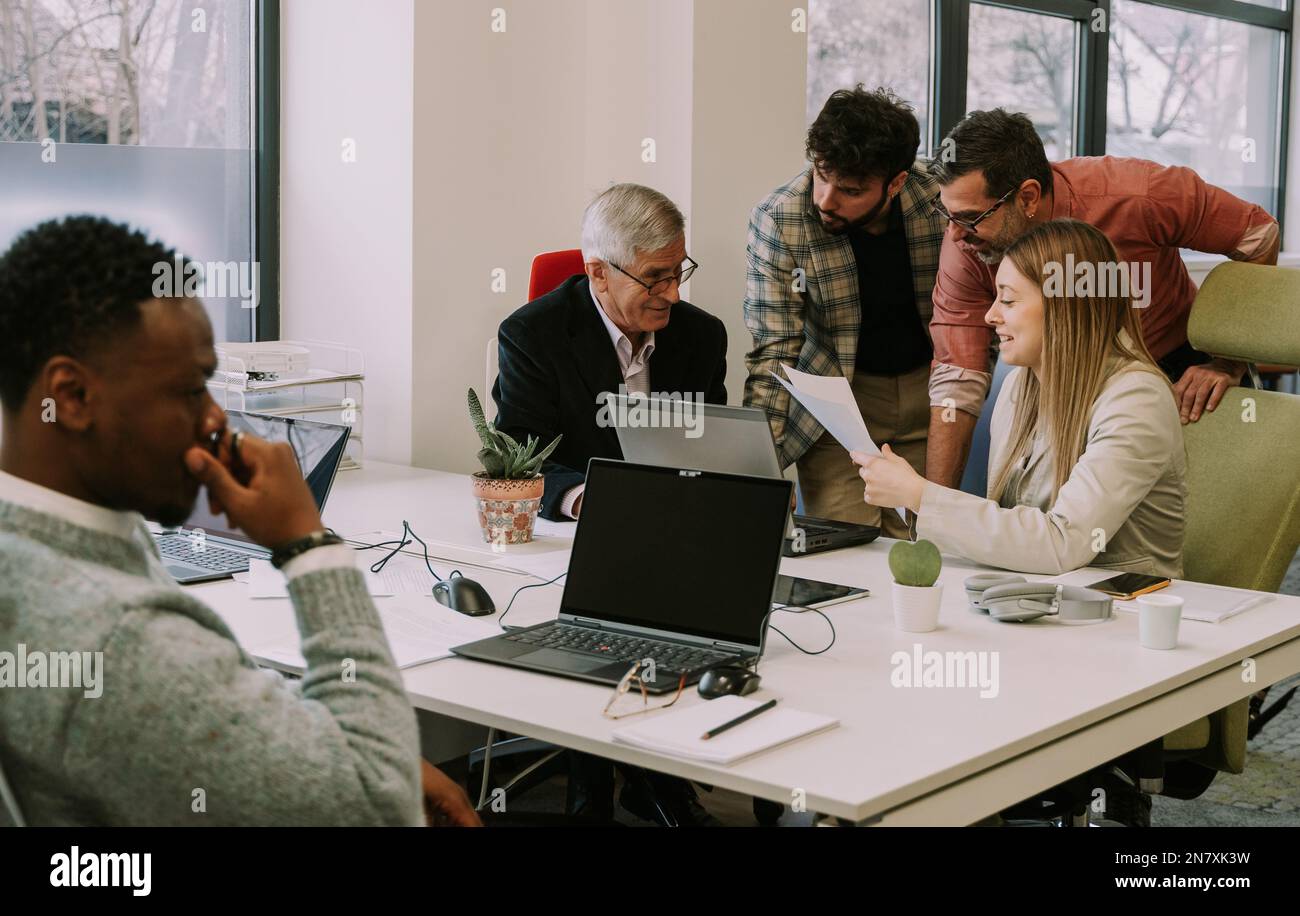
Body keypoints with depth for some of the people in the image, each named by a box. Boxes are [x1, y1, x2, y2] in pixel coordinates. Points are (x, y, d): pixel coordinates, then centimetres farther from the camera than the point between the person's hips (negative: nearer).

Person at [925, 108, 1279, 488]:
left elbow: (1258, 235, -16)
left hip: (1178, 374, -1)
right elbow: (957, 383, -24)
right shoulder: (965, 245, -26)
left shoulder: (1137, 196, -32)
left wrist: (1229, 364, -17)